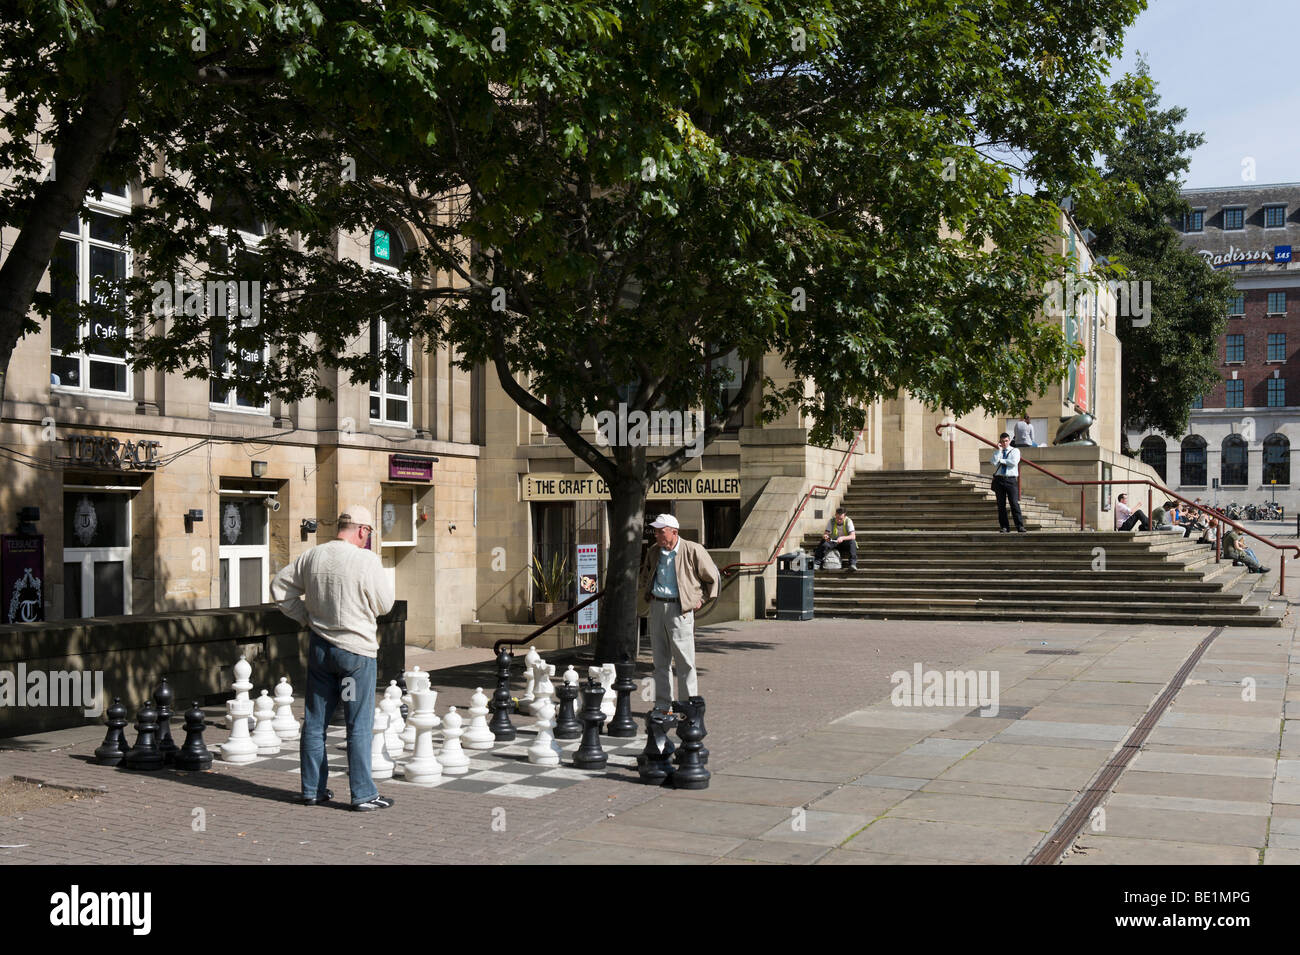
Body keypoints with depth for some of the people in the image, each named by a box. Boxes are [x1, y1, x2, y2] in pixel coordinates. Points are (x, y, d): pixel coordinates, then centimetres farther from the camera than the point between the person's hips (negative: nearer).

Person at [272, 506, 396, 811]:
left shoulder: (313, 556, 2)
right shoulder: (367, 560, -14)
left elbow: (280, 586, 11)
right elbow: (384, 605, -7)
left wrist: (304, 616, 14)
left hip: (320, 646, 6)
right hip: (356, 650, -5)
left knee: (315, 721, 13)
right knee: (359, 725, 1)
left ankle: (312, 789, 21)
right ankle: (363, 794, 6)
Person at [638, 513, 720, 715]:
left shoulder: (693, 551, -7)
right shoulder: (653, 552, 10)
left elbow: (713, 577, 3)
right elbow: (644, 573, 31)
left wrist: (701, 600, 2)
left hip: (680, 609, -5)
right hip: (656, 606, 5)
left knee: (684, 661, -5)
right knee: (660, 660, 8)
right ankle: (662, 705, 15)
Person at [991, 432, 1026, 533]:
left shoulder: (1015, 451, 8)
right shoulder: (997, 452, 15)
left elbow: (1014, 462, -10)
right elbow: (995, 462, -5)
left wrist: (1001, 460, -2)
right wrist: (999, 450, -3)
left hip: (1011, 480, -3)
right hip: (999, 479, 3)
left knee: (1014, 504, -10)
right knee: (1001, 505, 1)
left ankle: (1020, 527, -9)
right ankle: (1004, 527, 6)